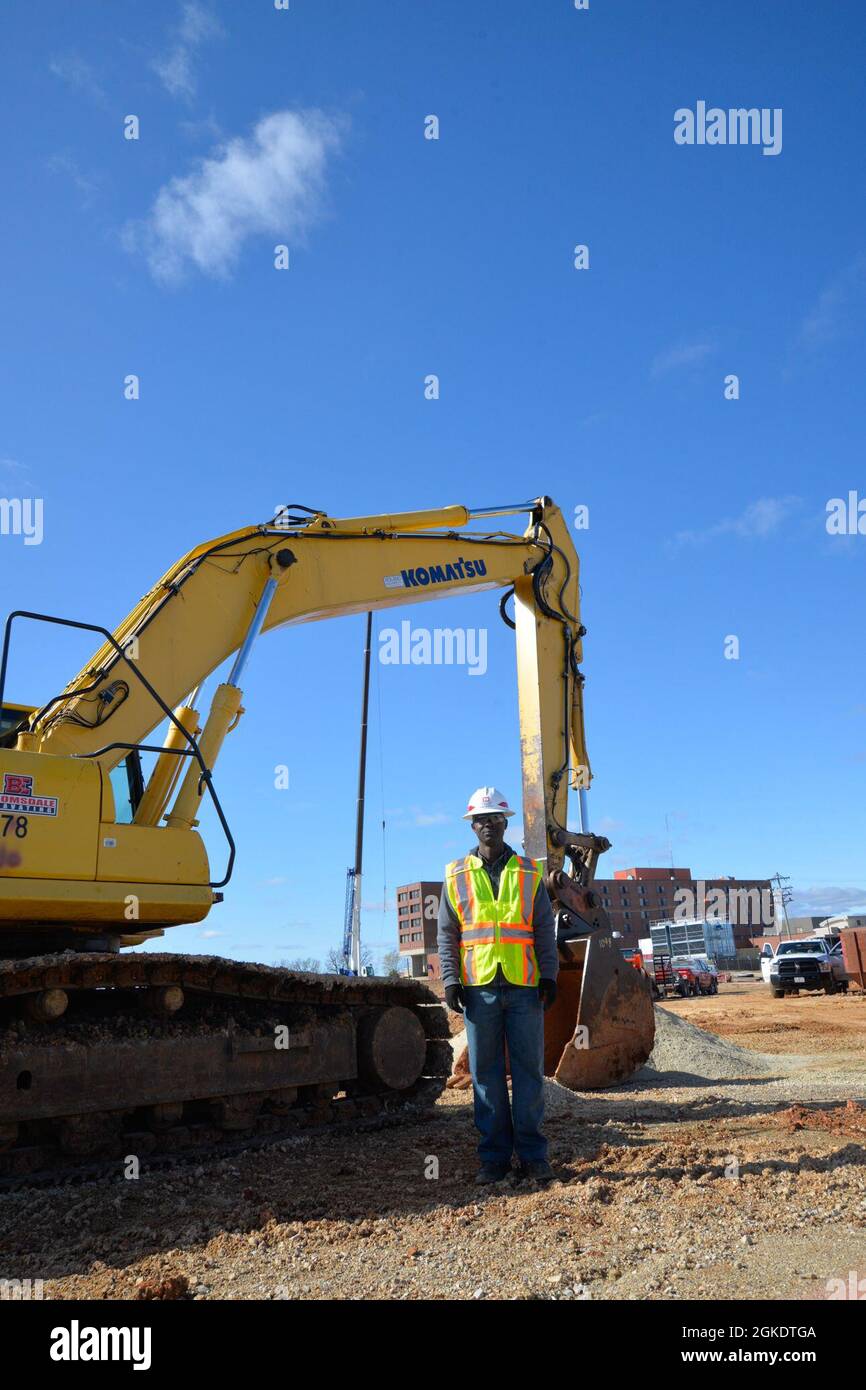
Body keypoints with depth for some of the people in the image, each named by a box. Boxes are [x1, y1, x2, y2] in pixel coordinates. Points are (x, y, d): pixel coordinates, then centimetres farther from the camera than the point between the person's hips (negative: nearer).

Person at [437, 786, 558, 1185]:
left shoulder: (529, 873, 9)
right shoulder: (456, 876, 9)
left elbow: (545, 930, 8)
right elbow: (447, 934, 8)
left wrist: (549, 975, -2)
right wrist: (450, 979, -2)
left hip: (524, 986, 0)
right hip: (480, 987, 0)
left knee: (529, 1070, 2)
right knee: (486, 1073, 4)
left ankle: (532, 1155, 10)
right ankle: (495, 1156, 12)